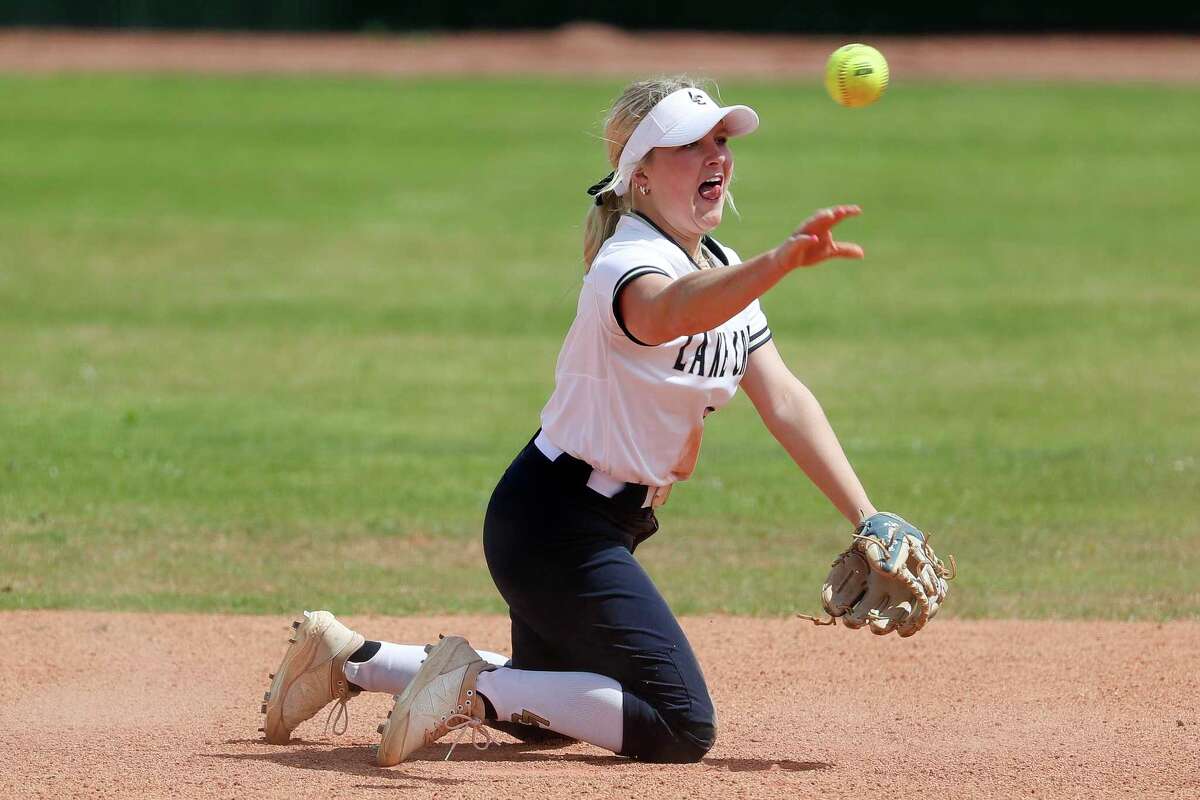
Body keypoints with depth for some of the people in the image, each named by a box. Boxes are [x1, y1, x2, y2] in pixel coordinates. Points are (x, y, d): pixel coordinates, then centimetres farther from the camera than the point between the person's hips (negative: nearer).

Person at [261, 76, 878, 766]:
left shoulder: (722, 269, 7)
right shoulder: (630, 264, -24)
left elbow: (783, 399, 5)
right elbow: (671, 309, -49)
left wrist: (868, 521, -5)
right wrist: (781, 263, -70)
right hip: (556, 524, -10)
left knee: (543, 713, 22)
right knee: (683, 729, -15)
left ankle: (352, 658, 25)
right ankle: (477, 691, -10)